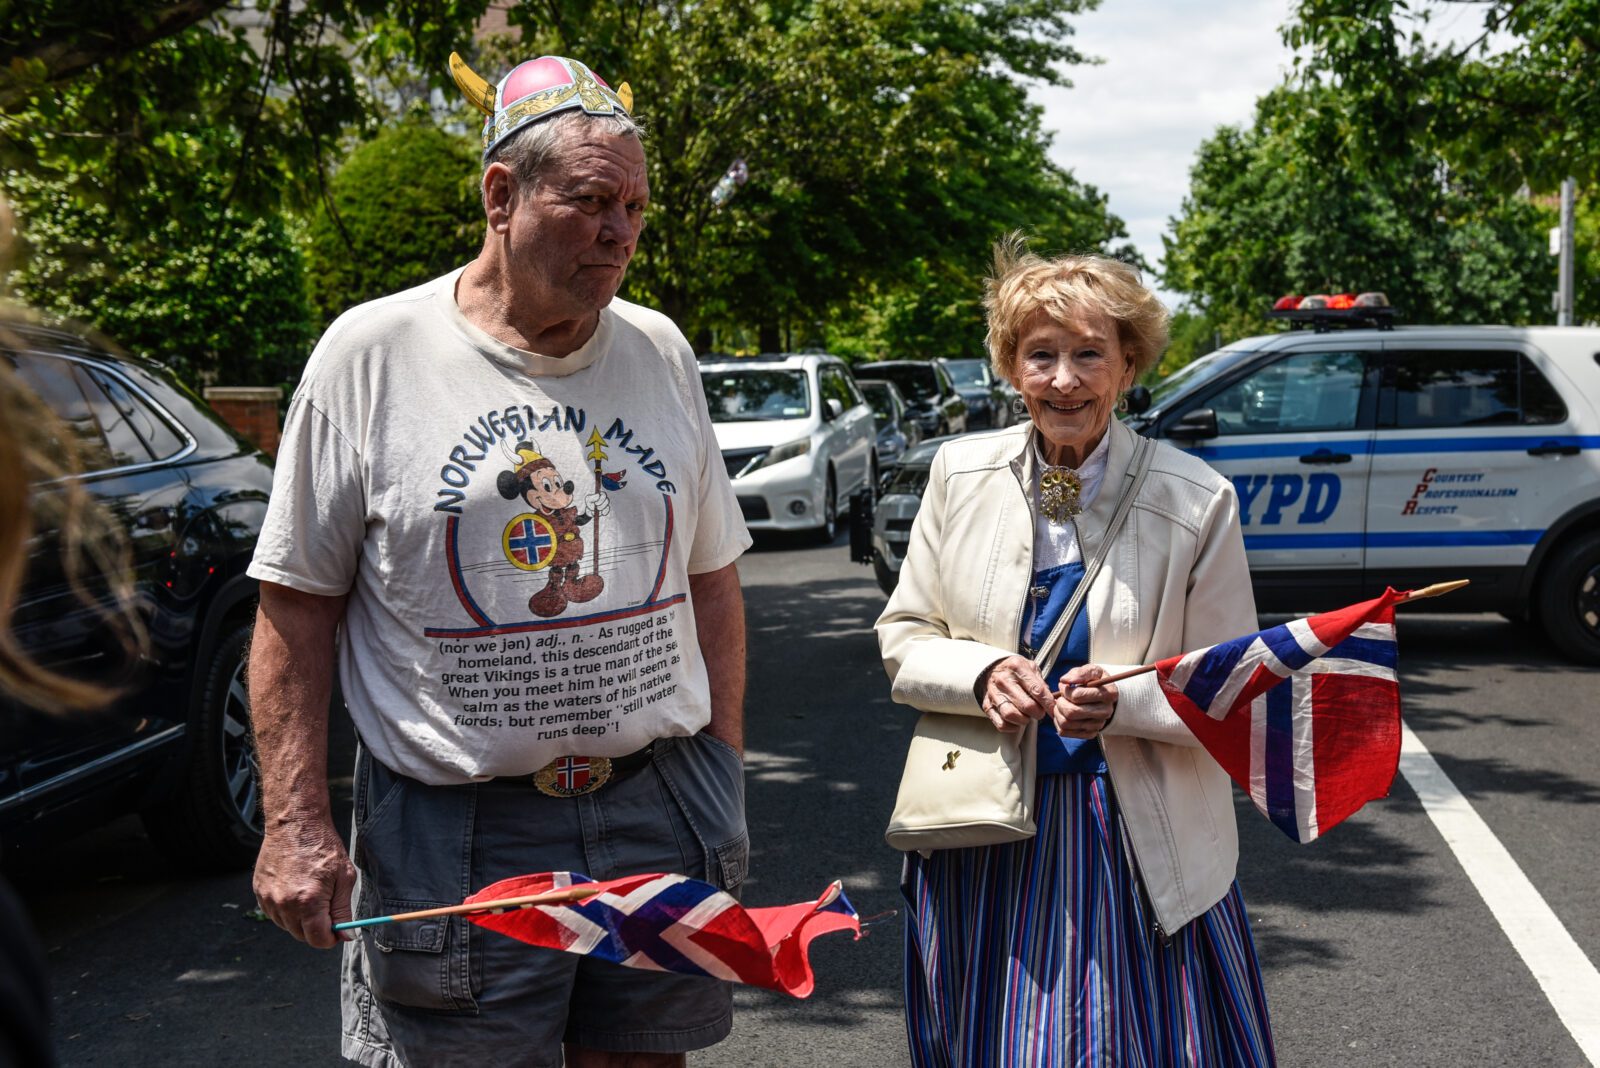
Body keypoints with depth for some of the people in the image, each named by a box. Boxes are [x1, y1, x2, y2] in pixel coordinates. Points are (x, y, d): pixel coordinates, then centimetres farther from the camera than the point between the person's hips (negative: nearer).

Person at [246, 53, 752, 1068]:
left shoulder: (660, 353, 6)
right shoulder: (372, 354, -6)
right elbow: (298, 609, -4)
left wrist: (723, 771, 10)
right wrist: (297, 824, -9)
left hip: (655, 812, 4)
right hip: (453, 832, -3)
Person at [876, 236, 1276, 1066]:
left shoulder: (1196, 500, -9)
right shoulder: (960, 473, -1)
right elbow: (902, 638, 6)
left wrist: (1124, 702, -24)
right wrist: (980, 675, -15)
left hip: (1138, 841, -2)